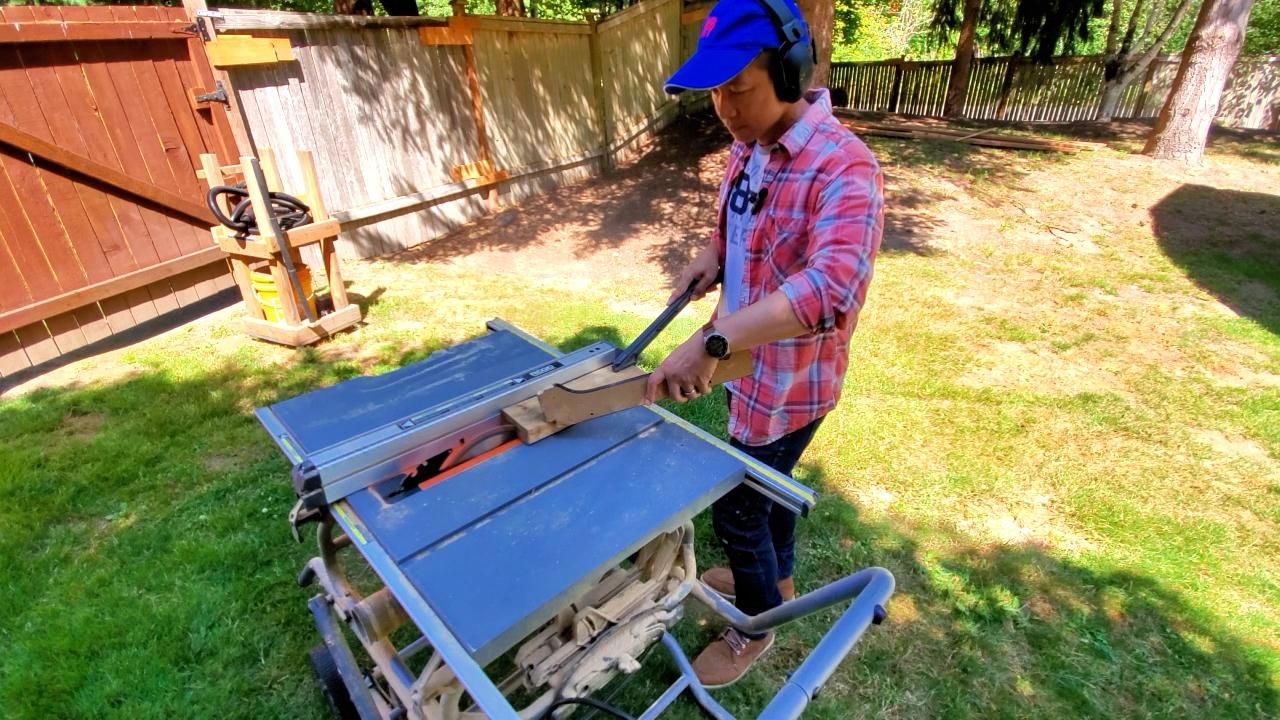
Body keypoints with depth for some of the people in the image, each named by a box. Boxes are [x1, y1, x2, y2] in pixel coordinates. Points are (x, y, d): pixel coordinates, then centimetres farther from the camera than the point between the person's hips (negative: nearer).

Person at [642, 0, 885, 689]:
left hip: (788, 382, -8)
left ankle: (756, 627, 36)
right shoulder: (747, 147, 0)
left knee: (735, 507, 7)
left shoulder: (842, 168, -28)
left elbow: (831, 287, -43)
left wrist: (711, 339, -51)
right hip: (750, 366, 9)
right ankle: (776, 578, 55)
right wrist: (710, 256, -5)